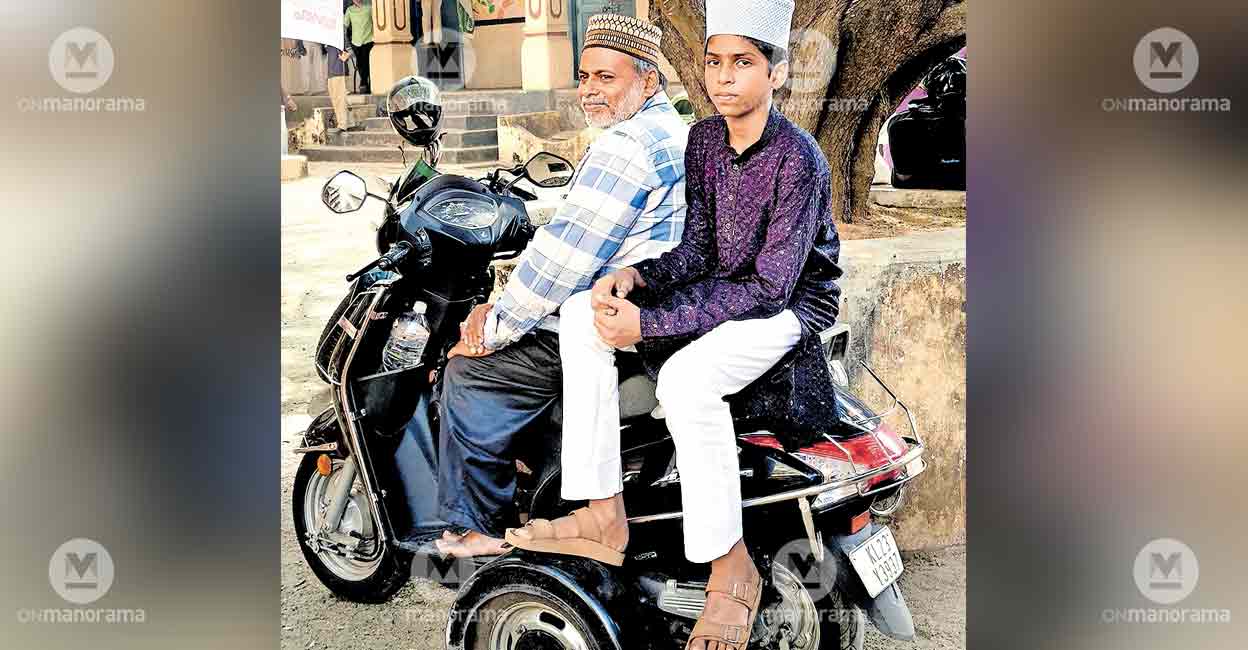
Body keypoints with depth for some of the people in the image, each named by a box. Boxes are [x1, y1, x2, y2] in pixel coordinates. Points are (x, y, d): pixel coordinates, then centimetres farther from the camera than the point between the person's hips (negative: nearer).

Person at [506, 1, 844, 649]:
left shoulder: (798, 160, -21)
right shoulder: (703, 138, 3)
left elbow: (770, 285, -25)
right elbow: (696, 247, 5)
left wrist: (651, 324, -29)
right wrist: (636, 276, -17)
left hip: (792, 306, -8)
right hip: (722, 293, 8)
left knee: (685, 376, -36)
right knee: (582, 311, -10)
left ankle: (731, 569, -21)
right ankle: (603, 515, -12)